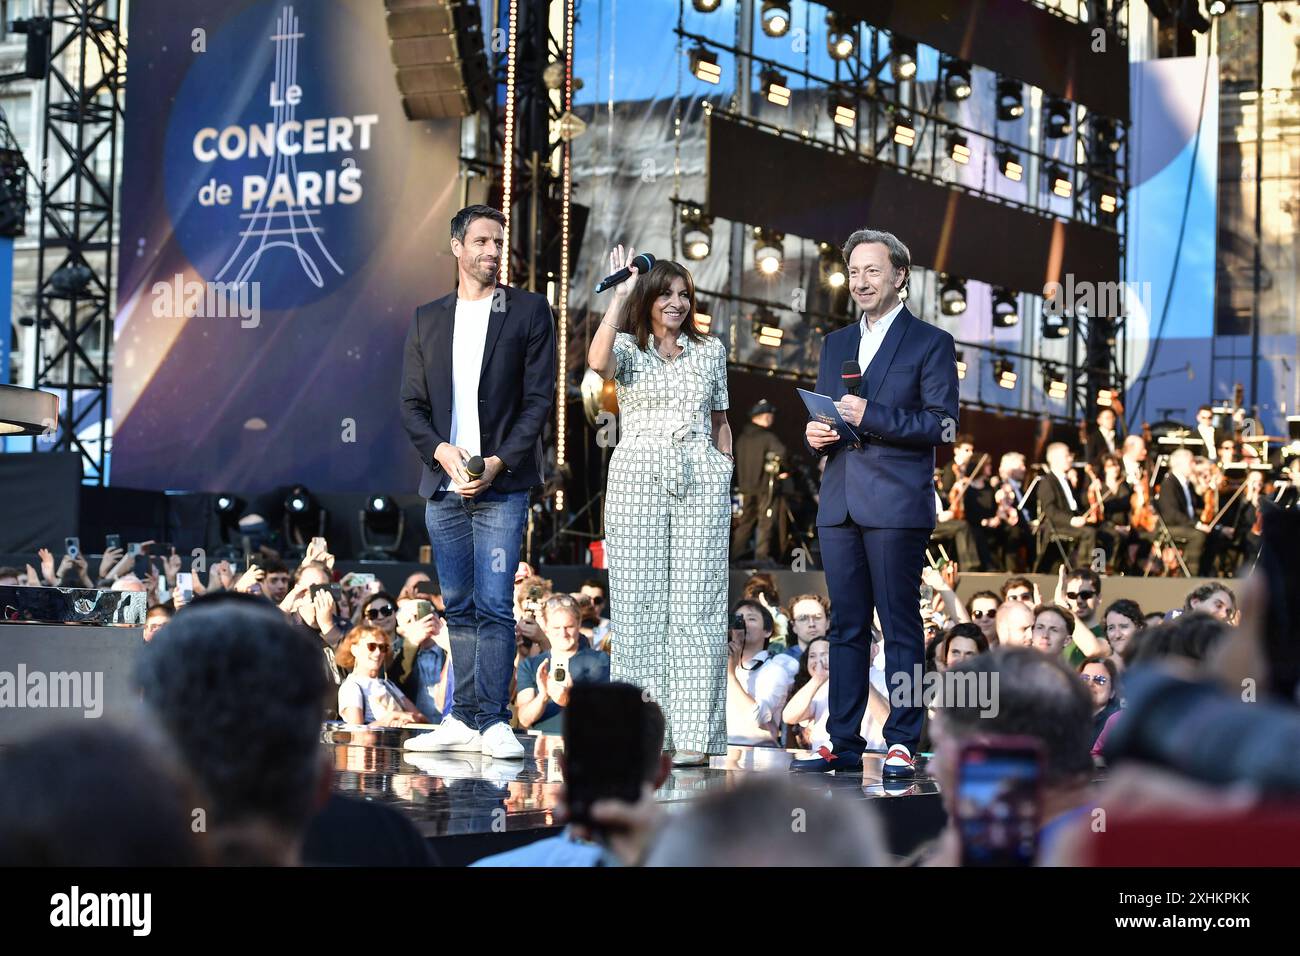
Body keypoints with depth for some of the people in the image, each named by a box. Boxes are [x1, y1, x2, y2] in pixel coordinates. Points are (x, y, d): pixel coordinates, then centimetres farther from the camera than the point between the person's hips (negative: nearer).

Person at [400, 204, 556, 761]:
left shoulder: (529, 312, 3)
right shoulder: (428, 318, 14)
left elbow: (539, 399, -2)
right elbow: (412, 403, 11)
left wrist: (498, 463, -13)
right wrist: (441, 450, -8)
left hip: (502, 484, -4)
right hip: (444, 484, 4)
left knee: (493, 604, -10)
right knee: (459, 606, 8)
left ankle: (494, 721, -9)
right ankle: (465, 721, 13)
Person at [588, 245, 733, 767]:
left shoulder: (710, 351, 14)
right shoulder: (628, 347, 5)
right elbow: (598, 361, -19)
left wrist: (726, 474, 12)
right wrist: (620, 296, -16)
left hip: (700, 481, 2)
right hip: (638, 476, -1)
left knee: (695, 604, -4)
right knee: (639, 602, -3)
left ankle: (693, 734, -4)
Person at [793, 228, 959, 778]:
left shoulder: (931, 343, 1)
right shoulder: (834, 345, 19)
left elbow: (942, 424, -8)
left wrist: (872, 416, -17)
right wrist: (815, 436, 1)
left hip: (897, 505, -6)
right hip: (839, 504, 6)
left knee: (900, 626, -3)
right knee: (846, 625, 7)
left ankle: (902, 743, 0)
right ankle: (842, 743, 10)